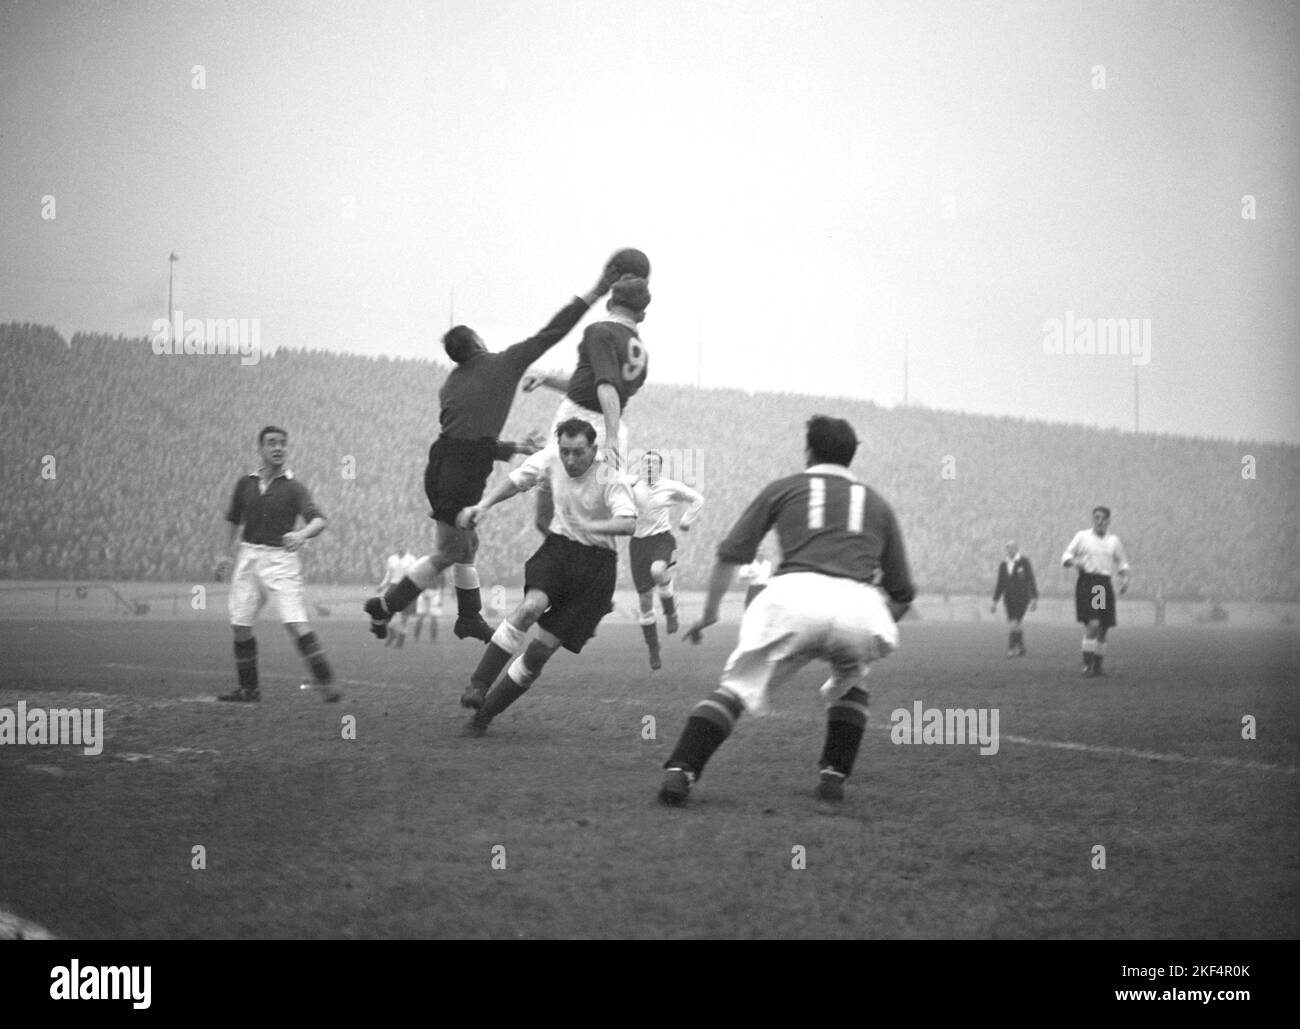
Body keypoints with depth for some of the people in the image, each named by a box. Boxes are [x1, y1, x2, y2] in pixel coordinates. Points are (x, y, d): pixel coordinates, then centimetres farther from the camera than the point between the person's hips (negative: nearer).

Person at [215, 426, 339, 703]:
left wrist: (302, 534, -36)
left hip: (281, 558, -4)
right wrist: (226, 554, 23)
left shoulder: (293, 487, -4)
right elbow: (234, 520, 23)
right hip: (249, 555, 4)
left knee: (296, 623, -16)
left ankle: (326, 682, -14)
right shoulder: (246, 484, 8)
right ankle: (249, 688, 14)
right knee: (240, 625, 1)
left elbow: (319, 520, -16)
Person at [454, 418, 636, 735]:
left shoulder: (609, 479, -17)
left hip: (597, 563, -2)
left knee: (542, 649, -7)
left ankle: (486, 712, 5)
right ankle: (478, 685, -31)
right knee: (531, 606, -30)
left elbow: (628, 524, -33)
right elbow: (515, 482, 14)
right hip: (558, 547, 3)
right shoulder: (550, 460, -4)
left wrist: (589, 526, -47)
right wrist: (483, 506, 1)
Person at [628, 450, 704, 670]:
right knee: (645, 601, 0)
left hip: (662, 538, -1)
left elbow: (697, 499, 16)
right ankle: (653, 651, 13)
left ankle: (670, 610, -7)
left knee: (657, 571, -36)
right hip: (639, 542, 1)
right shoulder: (631, 486, 1)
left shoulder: (670, 487, 3)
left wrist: (687, 519, 7)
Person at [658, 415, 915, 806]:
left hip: (794, 593, -2)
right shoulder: (876, 503, 29)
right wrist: (881, 628, 43)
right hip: (860, 605, 2)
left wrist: (709, 612, 30)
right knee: (850, 681, 31)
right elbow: (902, 594, 27)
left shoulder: (784, 488, 25)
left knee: (737, 686, 6)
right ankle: (834, 775, 18)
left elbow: (730, 555, 19)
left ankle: (679, 771, -13)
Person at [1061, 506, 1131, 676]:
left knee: (1104, 627, 5)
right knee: (1092, 624, -19)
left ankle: (1097, 665, 17)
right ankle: (1087, 664, -16)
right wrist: (1074, 562, -17)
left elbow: (1121, 563, 20)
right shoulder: (1082, 536, 5)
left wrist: (1124, 579, 2)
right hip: (1087, 582, -4)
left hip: (1105, 584, 4)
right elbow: (1066, 556, 6)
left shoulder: (1114, 540, 13)